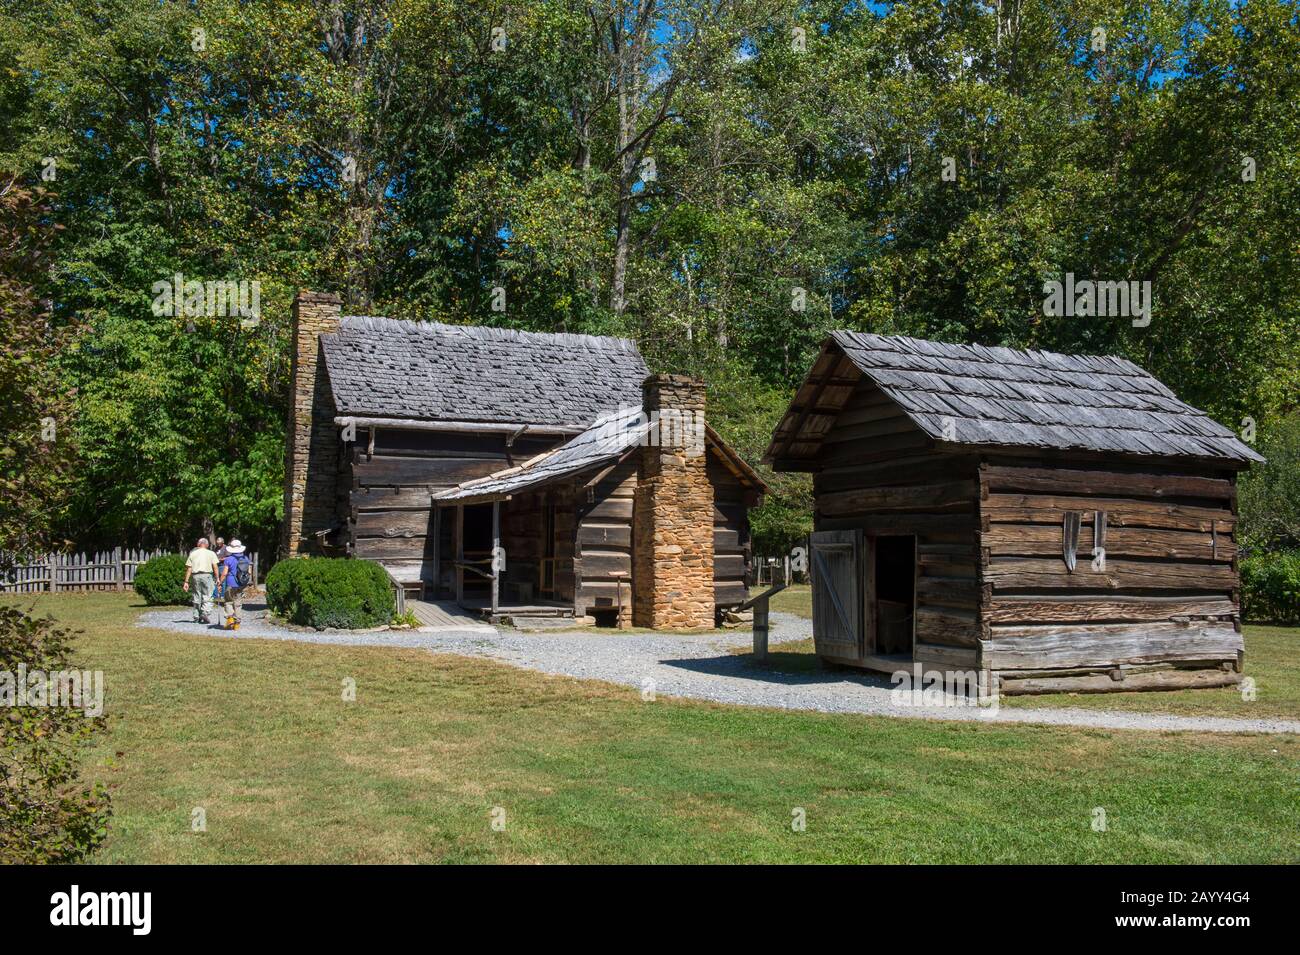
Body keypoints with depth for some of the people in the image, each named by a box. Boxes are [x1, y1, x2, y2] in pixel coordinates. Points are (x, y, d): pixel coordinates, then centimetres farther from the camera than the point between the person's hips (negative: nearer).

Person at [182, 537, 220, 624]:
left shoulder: (193, 554, 11)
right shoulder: (211, 553, 5)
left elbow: (189, 569, 6)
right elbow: (215, 567, -5)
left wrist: (186, 582, 6)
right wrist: (217, 578, -1)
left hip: (195, 576, 3)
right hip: (207, 575, -2)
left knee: (196, 597, 12)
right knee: (207, 597, 0)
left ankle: (197, 617, 15)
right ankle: (205, 613, -20)